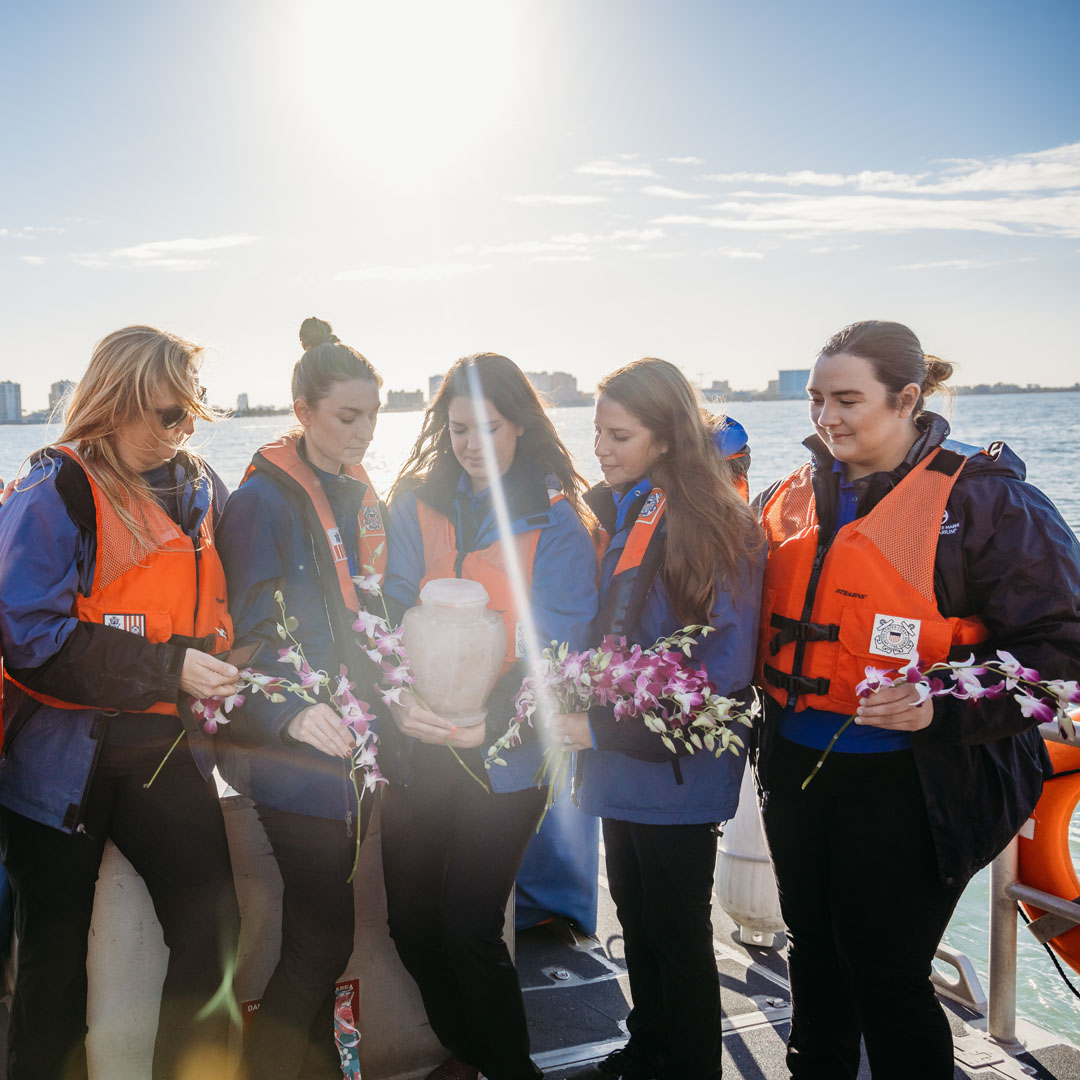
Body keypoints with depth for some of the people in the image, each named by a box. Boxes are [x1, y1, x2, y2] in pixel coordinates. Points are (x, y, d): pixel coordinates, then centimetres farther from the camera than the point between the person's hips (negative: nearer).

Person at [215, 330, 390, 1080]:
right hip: (293, 750, -7)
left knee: (320, 927, 17)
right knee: (325, 934, -4)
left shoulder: (362, 497, 10)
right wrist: (293, 712, -34)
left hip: (351, 747, 7)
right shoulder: (264, 500, -12)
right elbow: (255, 635, -17)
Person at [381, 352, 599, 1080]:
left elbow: (558, 645, -10)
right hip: (417, 744, 4)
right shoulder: (416, 505, 5)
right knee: (412, 923, 11)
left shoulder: (556, 521, -4)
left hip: (503, 752, -4)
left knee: (468, 929, -5)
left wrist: (492, 722, -24)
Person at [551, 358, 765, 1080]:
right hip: (621, 763, 7)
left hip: (677, 769, -7)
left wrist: (602, 728, -19)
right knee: (636, 916, 21)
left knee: (678, 931, 9)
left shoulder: (714, 526, -18)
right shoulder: (613, 508, 4)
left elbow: (717, 675, -21)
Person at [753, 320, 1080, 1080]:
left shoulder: (985, 497, -13)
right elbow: (766, 624, 21)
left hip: (909, 788, -6)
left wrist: (945, 708, -27)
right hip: (799, 768, 6)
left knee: (887, 977, 4)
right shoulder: (792, 499, 6)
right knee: (815, 953, 22)